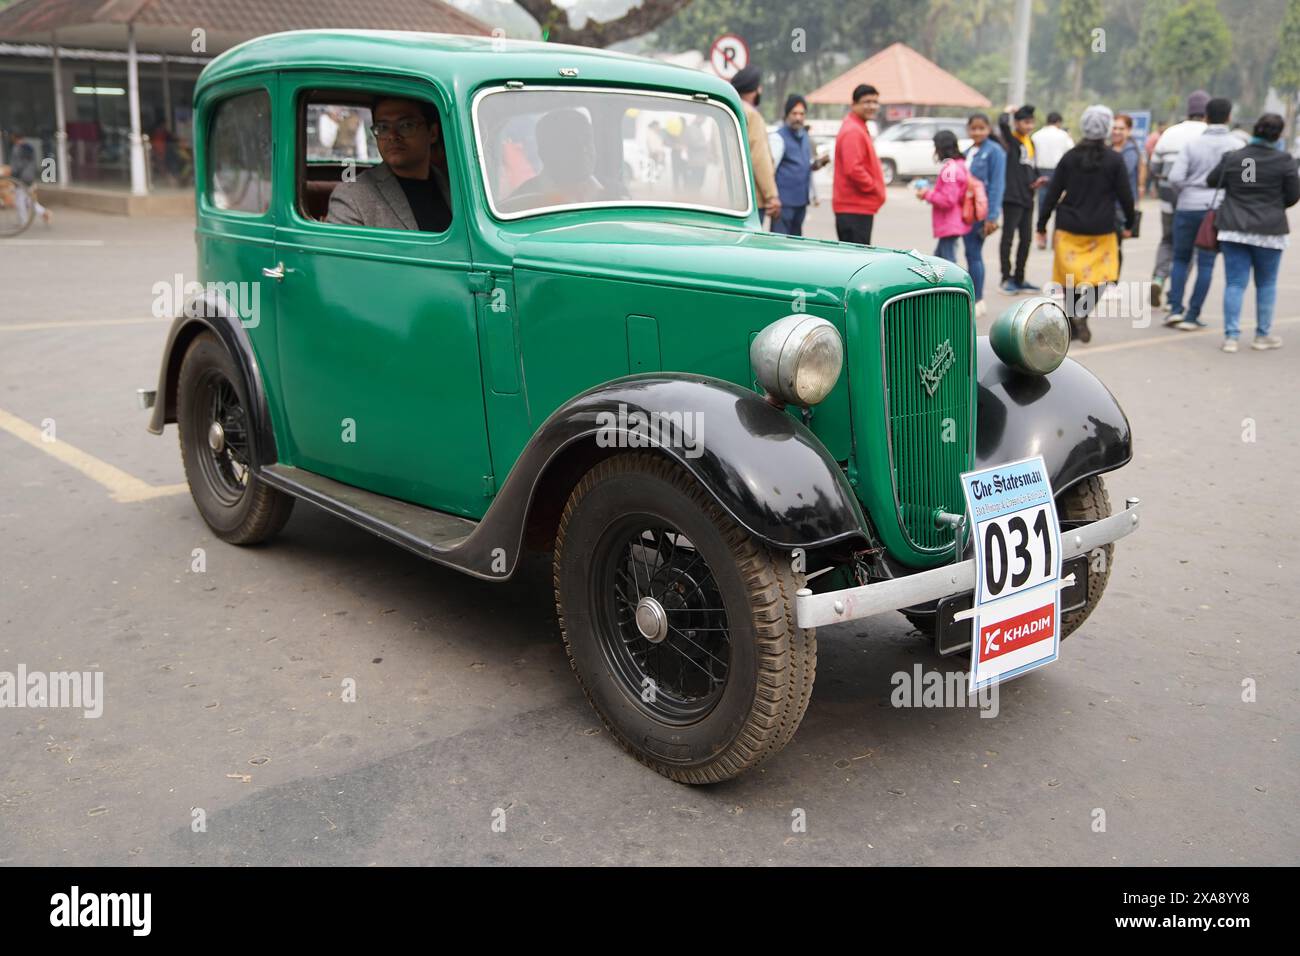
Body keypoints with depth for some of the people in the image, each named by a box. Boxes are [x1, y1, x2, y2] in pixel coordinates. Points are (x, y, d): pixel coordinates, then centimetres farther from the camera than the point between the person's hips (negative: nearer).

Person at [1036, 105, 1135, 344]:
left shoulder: (1069, 157, 1)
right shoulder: (1114, 160, -5)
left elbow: (1053, 193, 2)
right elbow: (1125, 195, -2)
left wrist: (1042, 224, 8)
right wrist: (1129, 223, 13)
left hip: (1069, 228, 2)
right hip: (1101, 230, -2)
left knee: (1070, 278, 10)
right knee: (1098, 275, 7)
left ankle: (1072, 327, 12)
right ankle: (1082, 310, -18)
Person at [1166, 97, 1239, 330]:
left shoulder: (1193, 144, -1)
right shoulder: (1236, 146, -2)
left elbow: (1175, 177, -8)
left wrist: (1185, 194, 10)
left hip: (1188, 207, 1)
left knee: (1181, 259, 14)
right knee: (1206, 264, 5)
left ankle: (1175, 309, 3)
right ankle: (1192, 316, 3)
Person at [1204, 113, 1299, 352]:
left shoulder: (1232, 158, -3)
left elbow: (1211, 181, 8)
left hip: (1234, 228, 1)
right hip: (1269, 230, -1)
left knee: (1235, 283, 4)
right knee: (1266, 284, 12)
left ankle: (1231, 336, -1)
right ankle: (1263, 335, 18)